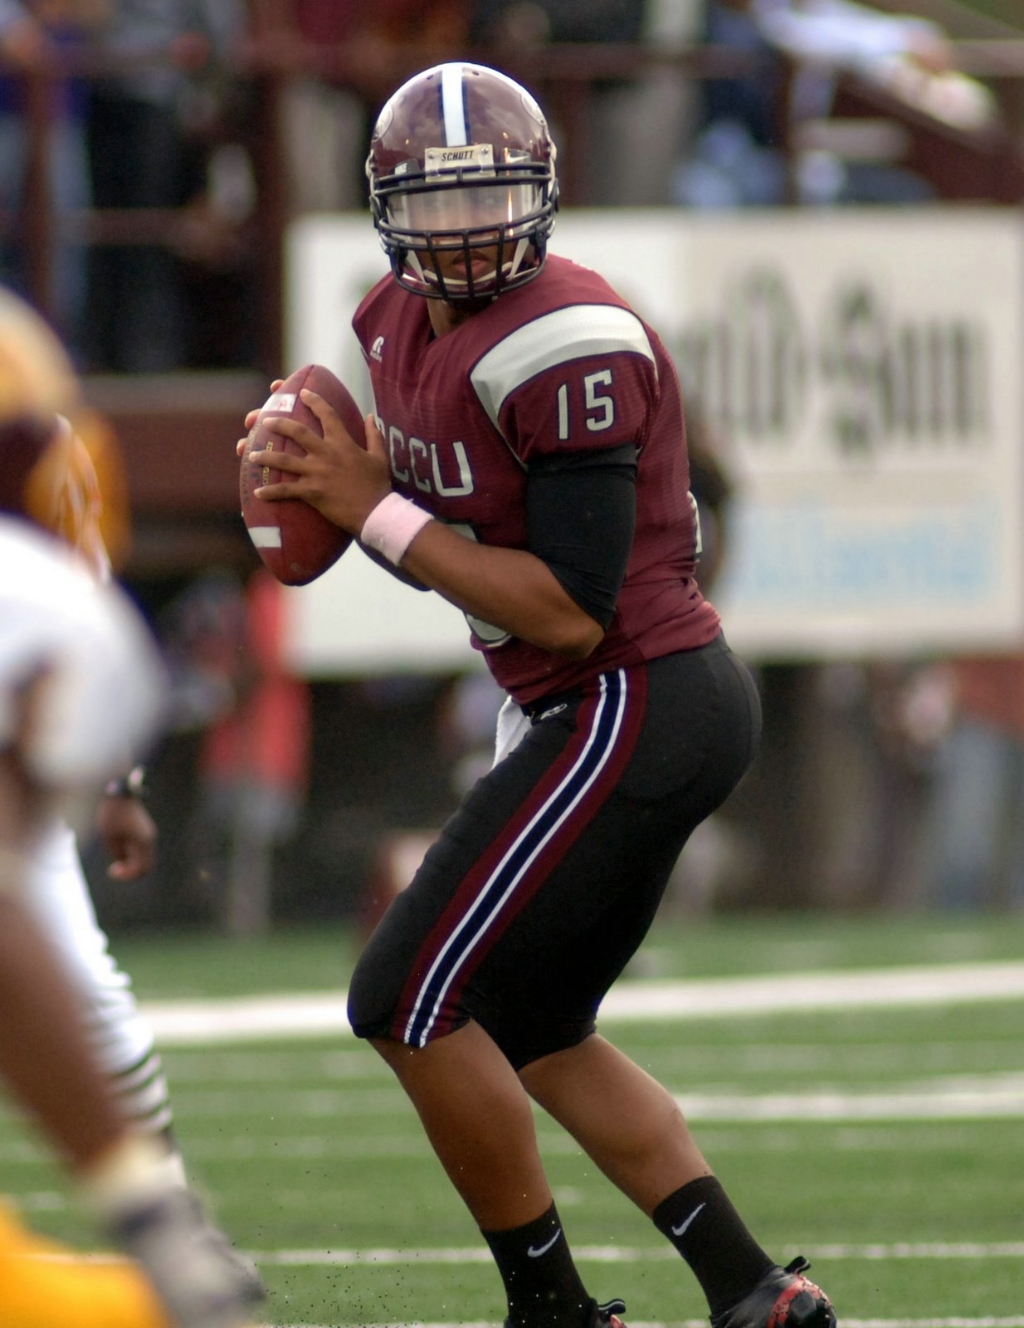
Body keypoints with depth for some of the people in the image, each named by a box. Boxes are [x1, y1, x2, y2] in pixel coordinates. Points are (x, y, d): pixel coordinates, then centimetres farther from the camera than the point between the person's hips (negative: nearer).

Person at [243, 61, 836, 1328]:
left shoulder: (567, 348, -22)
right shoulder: (400, 324, 8)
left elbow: (570, 606, -24)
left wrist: (377, 511, -19)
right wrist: (324, 475, 0)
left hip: (630, 710, -10)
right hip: (618, 713, 10)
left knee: (409, 1001, -6)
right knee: (531, 1033, 17)